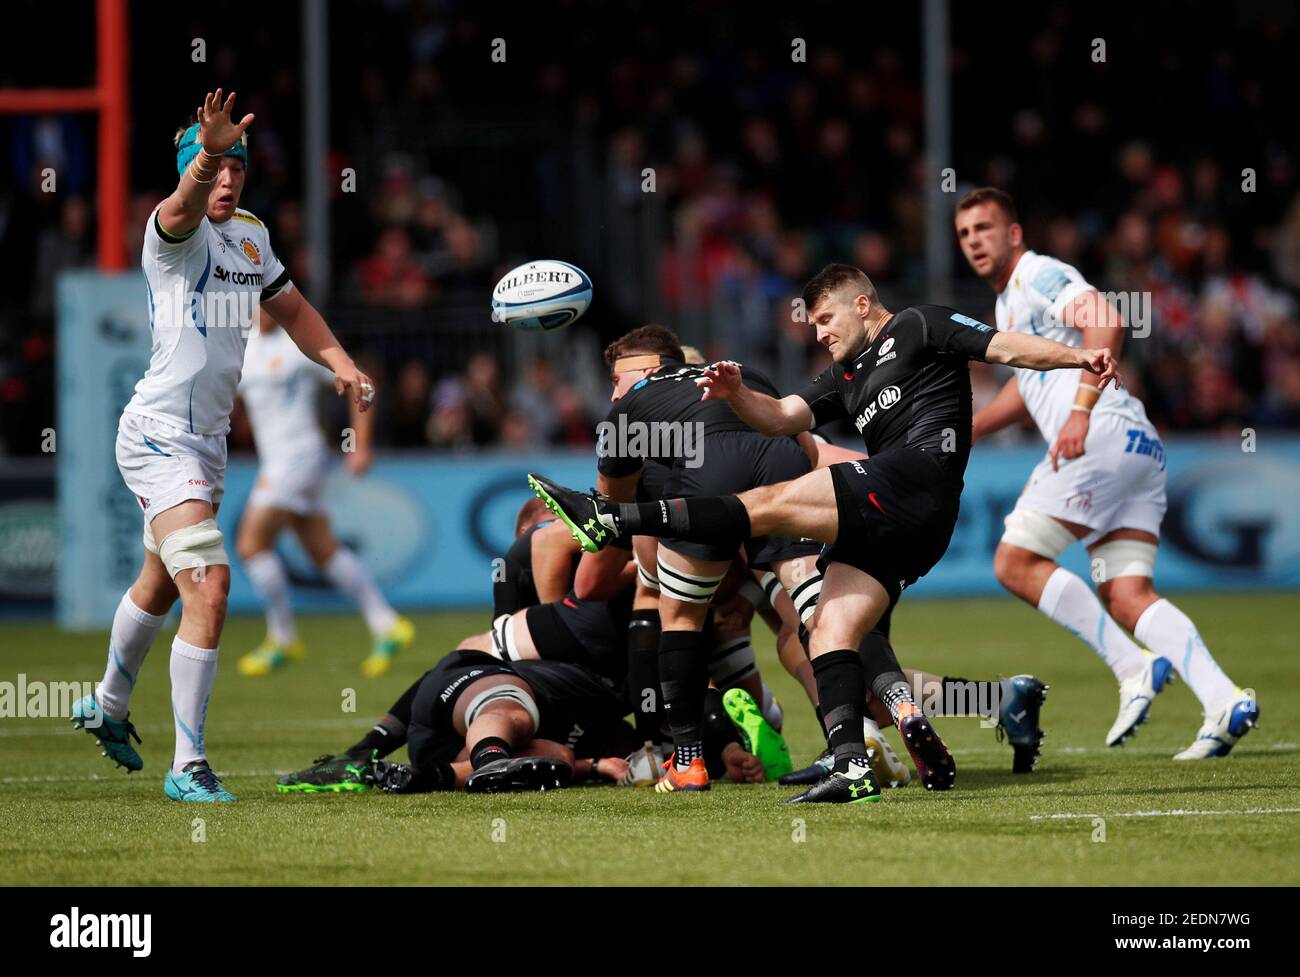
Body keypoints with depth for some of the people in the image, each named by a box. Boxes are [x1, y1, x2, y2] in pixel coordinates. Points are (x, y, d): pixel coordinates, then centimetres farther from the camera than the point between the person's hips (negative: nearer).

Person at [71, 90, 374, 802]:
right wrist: (207, 151, -61)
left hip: (208, 441, 9)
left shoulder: (252, 236, 9)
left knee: (160, 585, 26)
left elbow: (291, 308, 25)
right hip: (158, 439, -9)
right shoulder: (175, 233, -15)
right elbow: (185, 206, -40)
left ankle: (107, 708, 50)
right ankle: (187, 767, -16)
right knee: (208, 586, -21)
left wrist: (341, 363, 9)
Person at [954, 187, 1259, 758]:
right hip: (1140, 451, 10)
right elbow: (1029, 382, 45)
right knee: (1124, 596, -1)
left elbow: (1106, 323, -19)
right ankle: (1225, 703, -16)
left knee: (1016, 562, -7)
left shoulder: (1039, 275, -2)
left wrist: (1081, 409, -27)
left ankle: (1134, 669, -13)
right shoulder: (1008, 303, 28)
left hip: (1103, 434, -10)